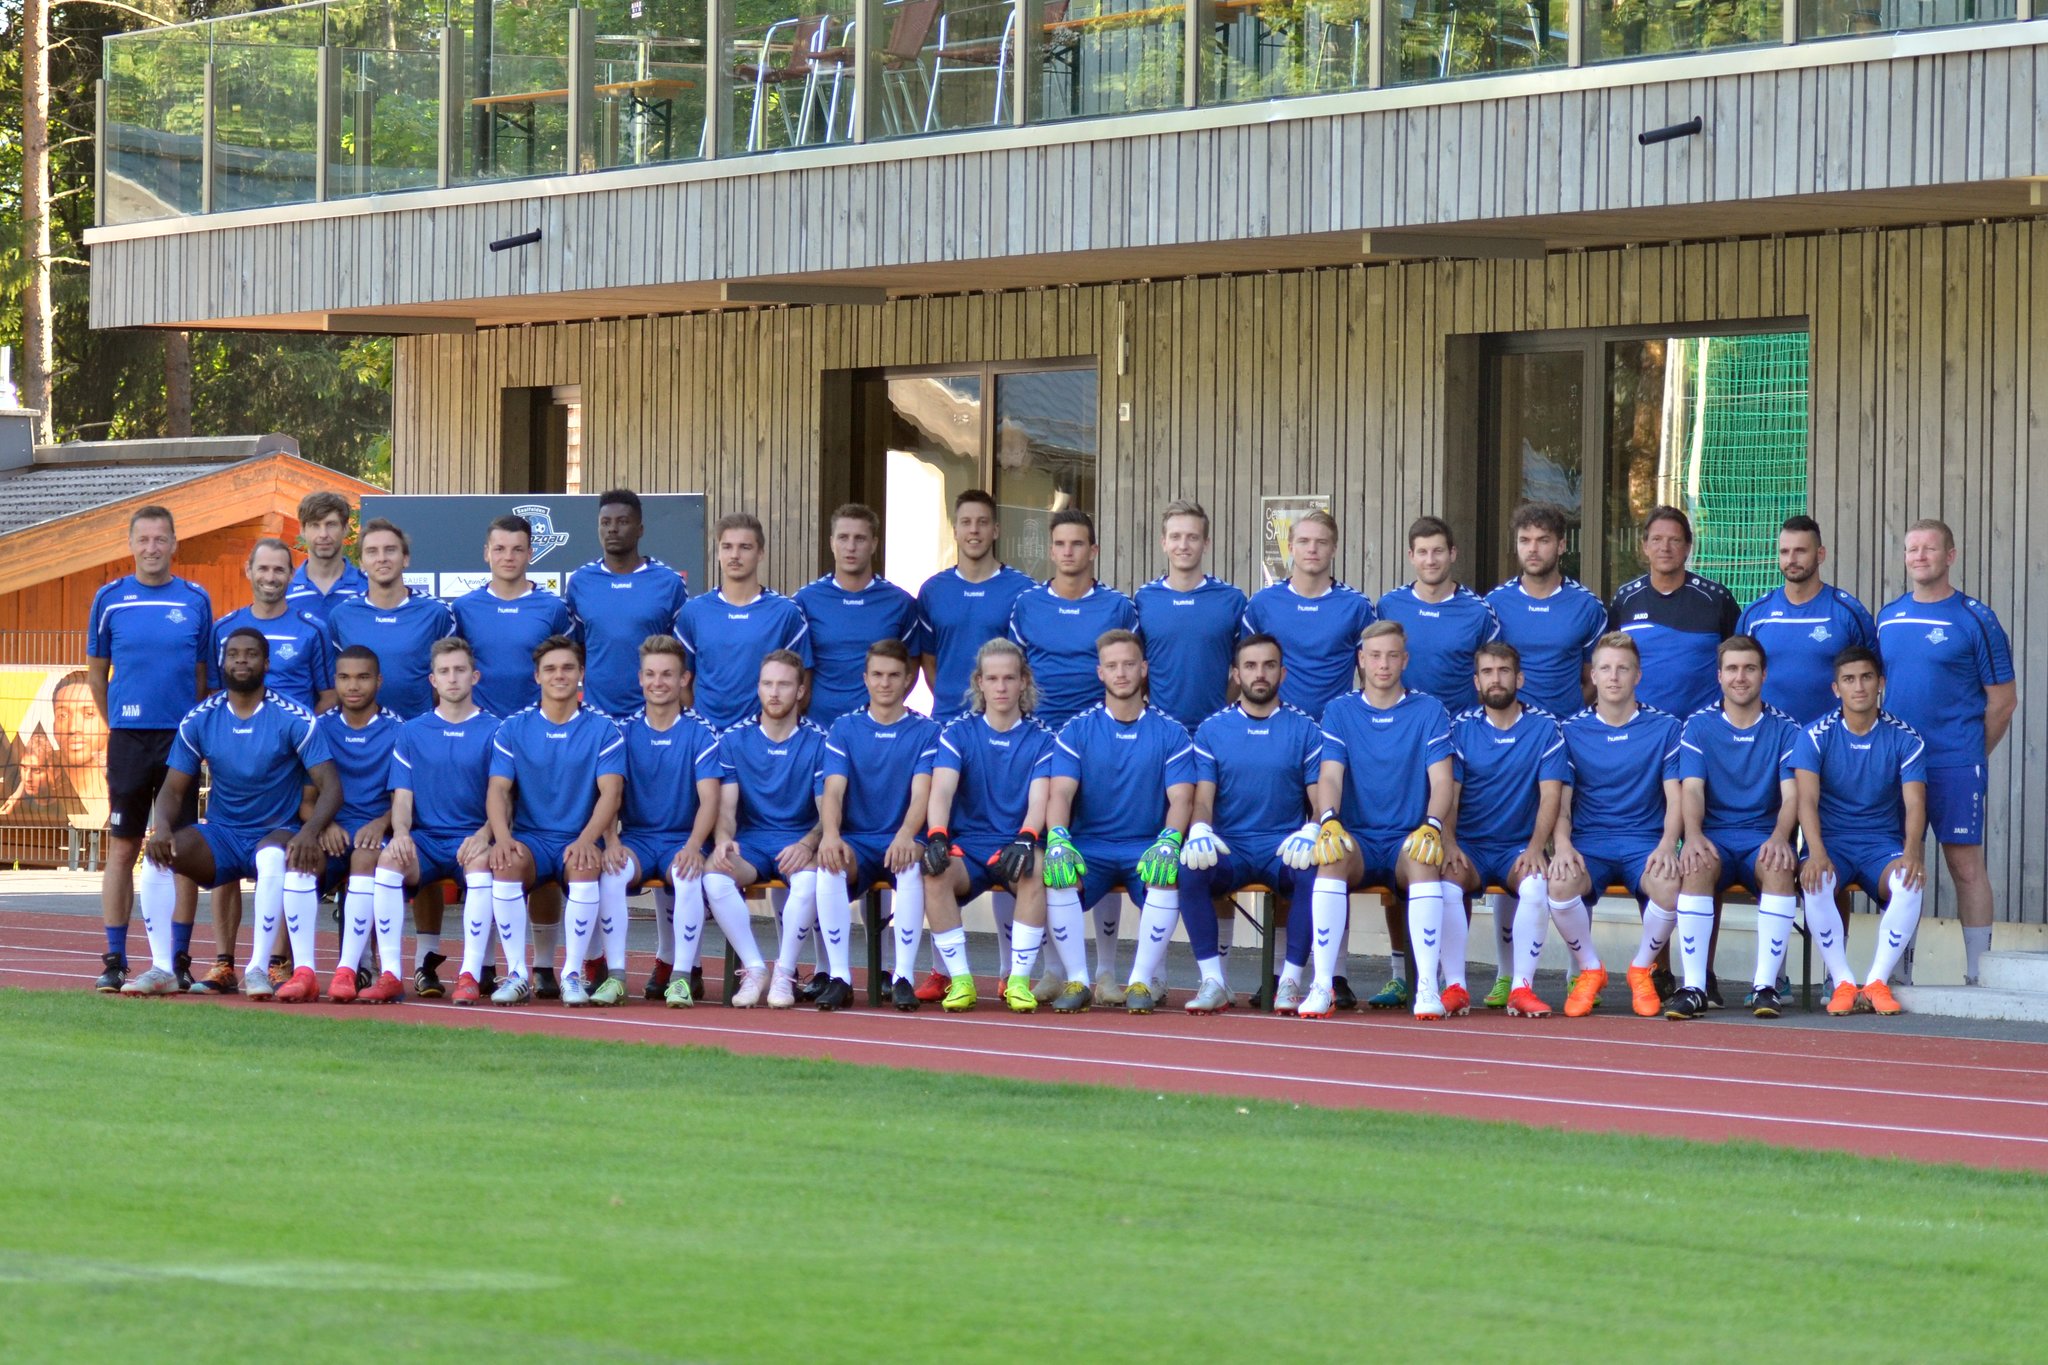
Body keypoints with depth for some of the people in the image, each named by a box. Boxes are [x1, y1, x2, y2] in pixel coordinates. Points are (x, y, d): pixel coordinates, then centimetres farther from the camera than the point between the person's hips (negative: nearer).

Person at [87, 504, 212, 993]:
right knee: (122, 848, 1)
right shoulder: (110, 599, 4)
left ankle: (178, 959, 6)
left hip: (181, 737, 0)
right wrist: (117, 725, 10)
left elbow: (204, 675, 11)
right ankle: (114, 961, 5)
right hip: (129, 738, 0)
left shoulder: (196, 600, 5)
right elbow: (96, 672, 11)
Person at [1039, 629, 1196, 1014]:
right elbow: (1060, 794, -5)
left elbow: (1181, 799, -4)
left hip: (1147, 848, -1)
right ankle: (1077, 981, -19)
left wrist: (1169, 840, -26)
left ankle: (1142, 981, -20)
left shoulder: (1170, 734, 6)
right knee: (1055, 877, -32)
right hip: (1087, 845, 1)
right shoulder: (1076, 731, 7)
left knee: (1169, 877, -34)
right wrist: (1057, 838, -27)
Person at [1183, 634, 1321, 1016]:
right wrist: (1199, 830, -21)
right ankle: (1213, 981, -26)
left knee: (1314, 871, -35)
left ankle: (1291, 980, -24)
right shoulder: (1211, 730, 12)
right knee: (1190, 868, -33)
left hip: (1285, 848, 0)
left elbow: (1320, 800, 4)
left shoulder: (1304, 730, 10)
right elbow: (1203, 796, 3)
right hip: (1229, 848, 0)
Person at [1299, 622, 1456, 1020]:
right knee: (1331, 857, -35)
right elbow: (1330, 776, -2)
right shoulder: (1339, 712, 8)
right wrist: (1328, 820, -24)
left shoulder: (1429, 711, 5)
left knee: (1424, 862, -36)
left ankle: (1428, 986, -37)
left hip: (1408, 839, -1)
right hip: (1357, 839, 1)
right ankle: (1323, 984, -37)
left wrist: (1432, 826, -22)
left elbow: (1441, 781, -2)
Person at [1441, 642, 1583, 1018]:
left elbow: (1550, 793, -3)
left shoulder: (1544, 727, 4)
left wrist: (1535, 847, -19)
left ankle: (1521, 987, -27)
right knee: (1448, 878, -33)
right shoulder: (1461, 727, 5)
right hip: (1469, 846, 1)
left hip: (1520, 848, -1)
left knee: (1535, 886, -34)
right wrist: (1448, 843, -20)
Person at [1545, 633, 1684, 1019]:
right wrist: (1562, 843, -16)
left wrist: (1667, 845, -17)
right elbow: (1559, 802, 6)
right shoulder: (1572, 731, 10)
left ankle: (1642, 969, -3)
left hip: (1645, 841, 0)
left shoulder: (1664, 728, 8)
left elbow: (1675, 800, 4)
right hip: (1588, 842, 1)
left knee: (1670, 886, -35)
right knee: (1560, 883, -35)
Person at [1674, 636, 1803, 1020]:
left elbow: (1791, 794, -1)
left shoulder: (1785, 729, 9)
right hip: (1713, 837, 0)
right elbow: (1691, 788, -3)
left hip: (1764, 839, 0)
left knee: (1780, 868, -35)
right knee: (1696, 867, -35)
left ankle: (1766, 985, -32)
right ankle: (1695, 986, -35)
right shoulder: (1698, 726, 9)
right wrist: (1693, 835, -24)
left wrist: (1779, 837, -23)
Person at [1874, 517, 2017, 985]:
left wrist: (1971, 757, 2)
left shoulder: (1975, 620, -3)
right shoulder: (1888, 617, 11)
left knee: (1965, 865, -3)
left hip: (1954, 766, -5)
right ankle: (1898, 974, 13)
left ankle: (1977, 975, 0)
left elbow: (2003, 701, -1)